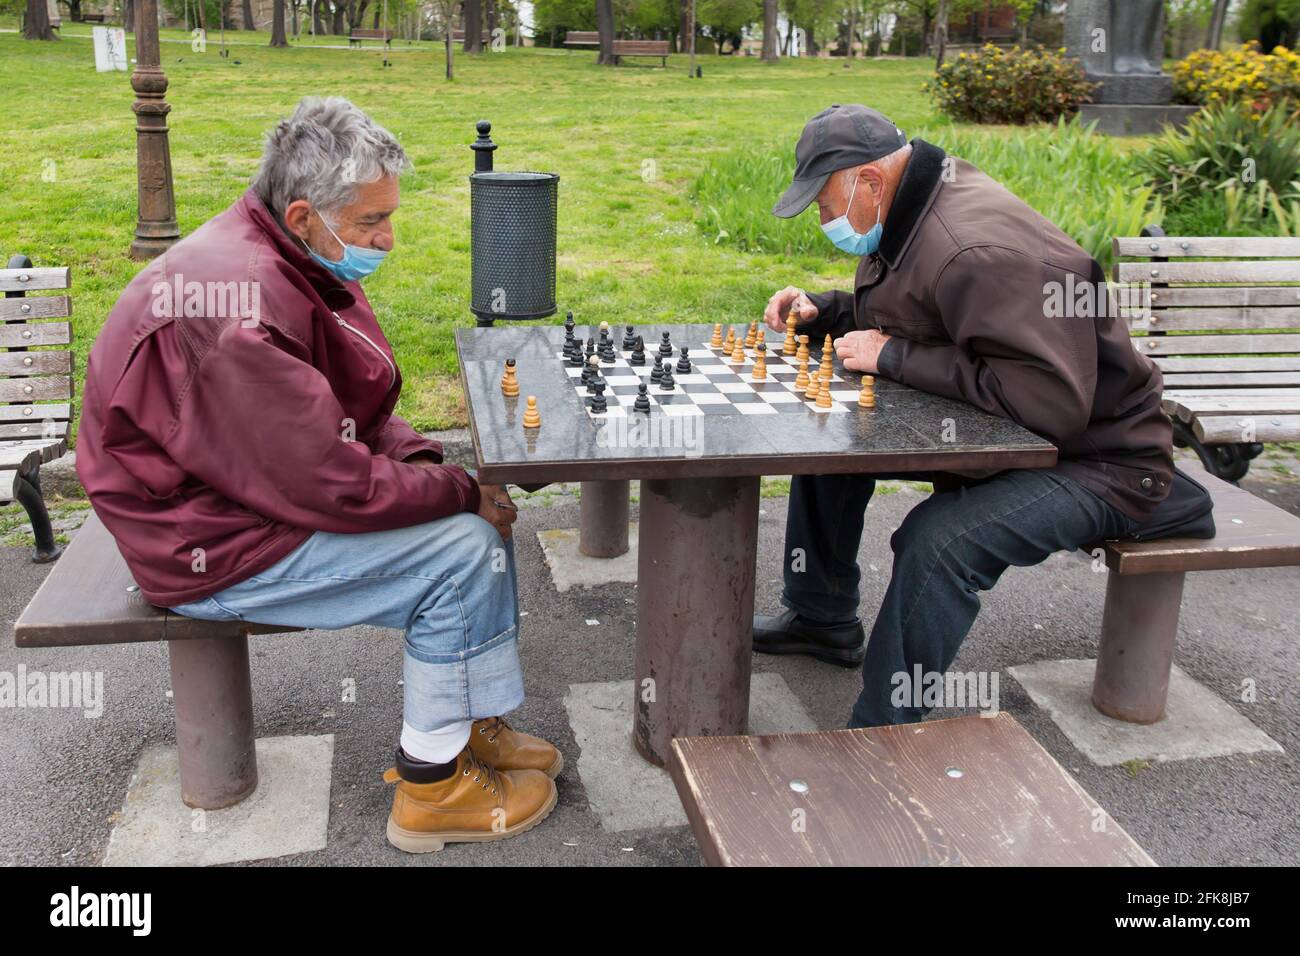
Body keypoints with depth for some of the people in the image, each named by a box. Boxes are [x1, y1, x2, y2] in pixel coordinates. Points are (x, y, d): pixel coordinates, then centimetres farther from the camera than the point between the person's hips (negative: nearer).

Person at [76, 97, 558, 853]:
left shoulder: (298, 263, 2)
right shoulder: (239, 306, -30)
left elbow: (358, 411, 11)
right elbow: (329, 486, -30)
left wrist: (426, 461, -6)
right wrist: (460, 492, -18)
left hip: (272, 488, 10)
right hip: (214, 544, -10)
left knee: (482, 502, 4)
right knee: (461, 548, -18)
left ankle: (470, 723, 14)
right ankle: (432, 788, -1)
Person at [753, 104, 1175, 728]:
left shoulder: (979, 252, -31)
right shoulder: (912, 218, 1)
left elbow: (1051, 401, -38)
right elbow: (889, 314, 21)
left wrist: (894, 357, -30)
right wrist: (820, 311, 0)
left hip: (1096, 459, -10)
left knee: (937, 541, -34)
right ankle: (822, 619, 22)